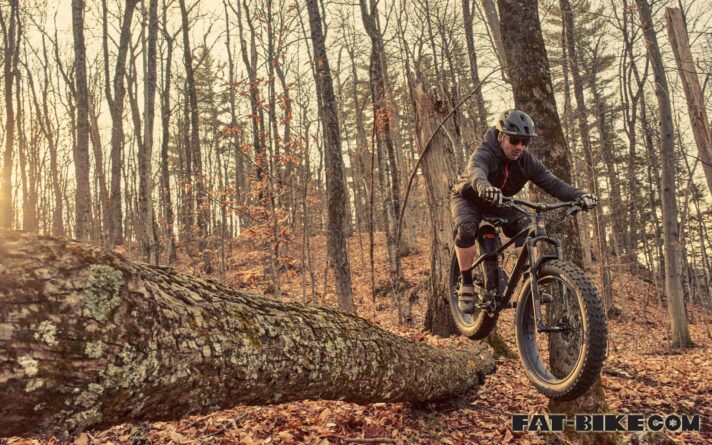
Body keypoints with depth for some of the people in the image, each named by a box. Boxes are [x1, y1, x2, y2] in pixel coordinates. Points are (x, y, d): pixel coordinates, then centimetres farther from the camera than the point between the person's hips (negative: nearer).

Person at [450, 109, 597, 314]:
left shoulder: (527, 161, -17)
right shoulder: (483, 154, -31)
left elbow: (552, 182, -24)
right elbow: (476, 173, -54)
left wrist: (579, 195, -43)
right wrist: (485, 188, -77)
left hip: (498, 204, 4)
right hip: (468, 199, -4)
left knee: (527, 225, -22)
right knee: (467, 230, -34)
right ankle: (466, 285, -19)